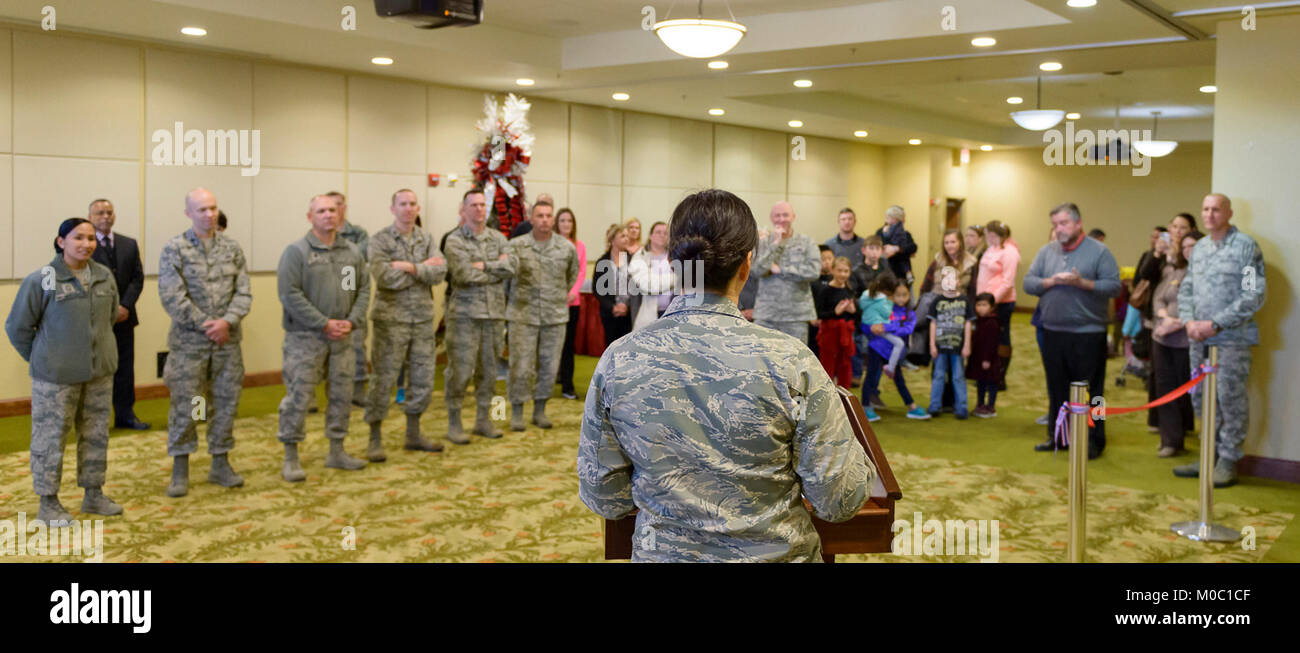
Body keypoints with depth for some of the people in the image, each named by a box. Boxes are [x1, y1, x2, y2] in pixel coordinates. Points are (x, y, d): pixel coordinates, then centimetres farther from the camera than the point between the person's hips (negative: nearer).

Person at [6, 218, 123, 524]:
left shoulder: (104, 276, 1)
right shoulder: (41, 281, -13)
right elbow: (17, 326, -5)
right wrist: (41, 359, 3)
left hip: (100, 372, 5)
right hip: (56, 377, -5)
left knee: (96, 433, 13)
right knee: (51, 436, 3)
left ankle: (93, 494, 28)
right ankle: (48, 502, 16)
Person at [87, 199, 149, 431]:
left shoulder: (129, 244, 11)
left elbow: (137, 278, 7)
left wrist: (125, 306, -7)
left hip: (124, 316, 4)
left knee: (125, 368, 8)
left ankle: (125, 415, 15)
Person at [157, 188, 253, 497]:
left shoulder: (232, 248, 5)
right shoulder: (174, 250, -4)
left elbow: (243, 293, 1)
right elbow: (172, 297, -11)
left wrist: (227, 322, -15)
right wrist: (205, 325, -14)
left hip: (228, 340, 3)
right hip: (189, 341, -3)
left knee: (227, 402, 9)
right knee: (185, 405, 1)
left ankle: (220, 464, 22)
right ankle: (180, 471, 12)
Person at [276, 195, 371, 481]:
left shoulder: (352, 251, 10)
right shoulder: (296, 251, -7)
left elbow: (363, 289, 11)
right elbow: (290, 294, -13)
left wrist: (352, 321, -5)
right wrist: (324, 324, -15)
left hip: (342, 337, 5)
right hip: (306, 337, -5)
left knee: (342, 394, 11)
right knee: (298, 396, -4)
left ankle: (337, 452, 25)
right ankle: (291, 459, 7)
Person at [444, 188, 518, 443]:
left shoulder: (498, 238, 10)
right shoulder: (454, 241, -4)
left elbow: (513, 264, -6)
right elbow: (466, 274, -18)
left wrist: (484, 265, -15)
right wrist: (499, 268, -7)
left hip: (494, 312, 5)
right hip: (465, 313, -5)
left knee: (488, 369, 12)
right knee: (460, 370, -3)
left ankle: (483, 419, 24)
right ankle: (454, 424, 8)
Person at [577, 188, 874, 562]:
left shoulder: (616, 361, -13)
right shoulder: (790, 362, -21)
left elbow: (603, 500, -5)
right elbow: (839, 502, -15)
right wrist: (860, 463, 6)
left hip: (662, 552, 2)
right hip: (774, 553, -1)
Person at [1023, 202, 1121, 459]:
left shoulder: (1098, 252, -3)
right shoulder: (1047, 252, 10)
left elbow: (1114, 286, -10)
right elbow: (1028, 283, 5)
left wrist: (1082, 283, -19)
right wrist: (1051, 281, -11)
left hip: (1088, 334, -4)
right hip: (1053, 332, 4)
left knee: (1089, 390, 0)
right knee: (1057, 388, 12)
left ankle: (1093, 440, 8)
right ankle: (1057, 435, 23)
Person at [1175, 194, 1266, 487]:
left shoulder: (1246, 246, -6)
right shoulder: (1199, 248, 14)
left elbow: (1253, 297, -12)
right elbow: (1186, 289, 17)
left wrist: (1215, 324, -16)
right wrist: (1189, 321, -1)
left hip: (1232, 338, -6)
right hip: (1199, 338, 6)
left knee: (1231, 399, -2)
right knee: (1202, 399, 11)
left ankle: (1228, 461, 7)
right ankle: (1210, 456, 22)